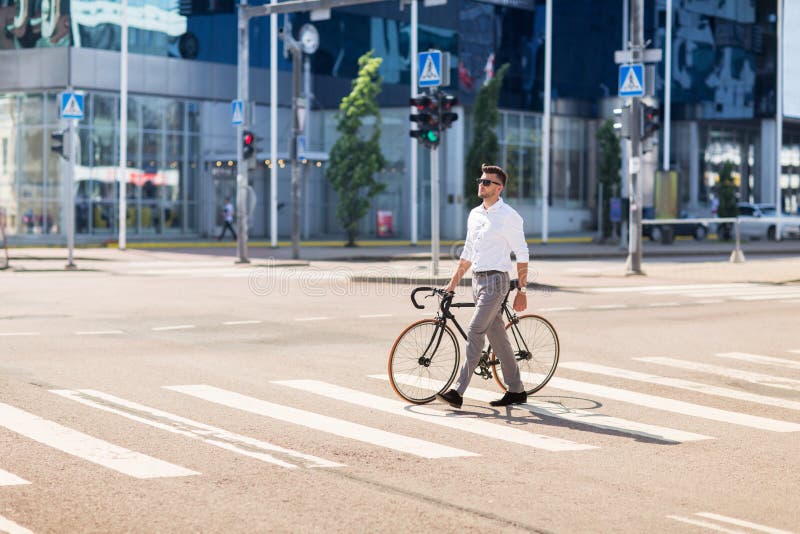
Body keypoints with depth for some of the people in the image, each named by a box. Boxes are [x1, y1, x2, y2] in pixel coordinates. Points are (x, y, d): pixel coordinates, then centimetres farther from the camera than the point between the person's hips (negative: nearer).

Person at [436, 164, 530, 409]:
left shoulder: (508, 216, -9)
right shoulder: (475, 215, 13)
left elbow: (522, 255, -8)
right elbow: (468, 253, 20)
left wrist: (522, 291, -10)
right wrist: (453, 283, 18)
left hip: (495, 280, -8)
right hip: (478, 279, 8)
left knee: (474, 333, -14)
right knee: (497, 336, 10)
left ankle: (458, 392, -16)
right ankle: (516, 391, 18)